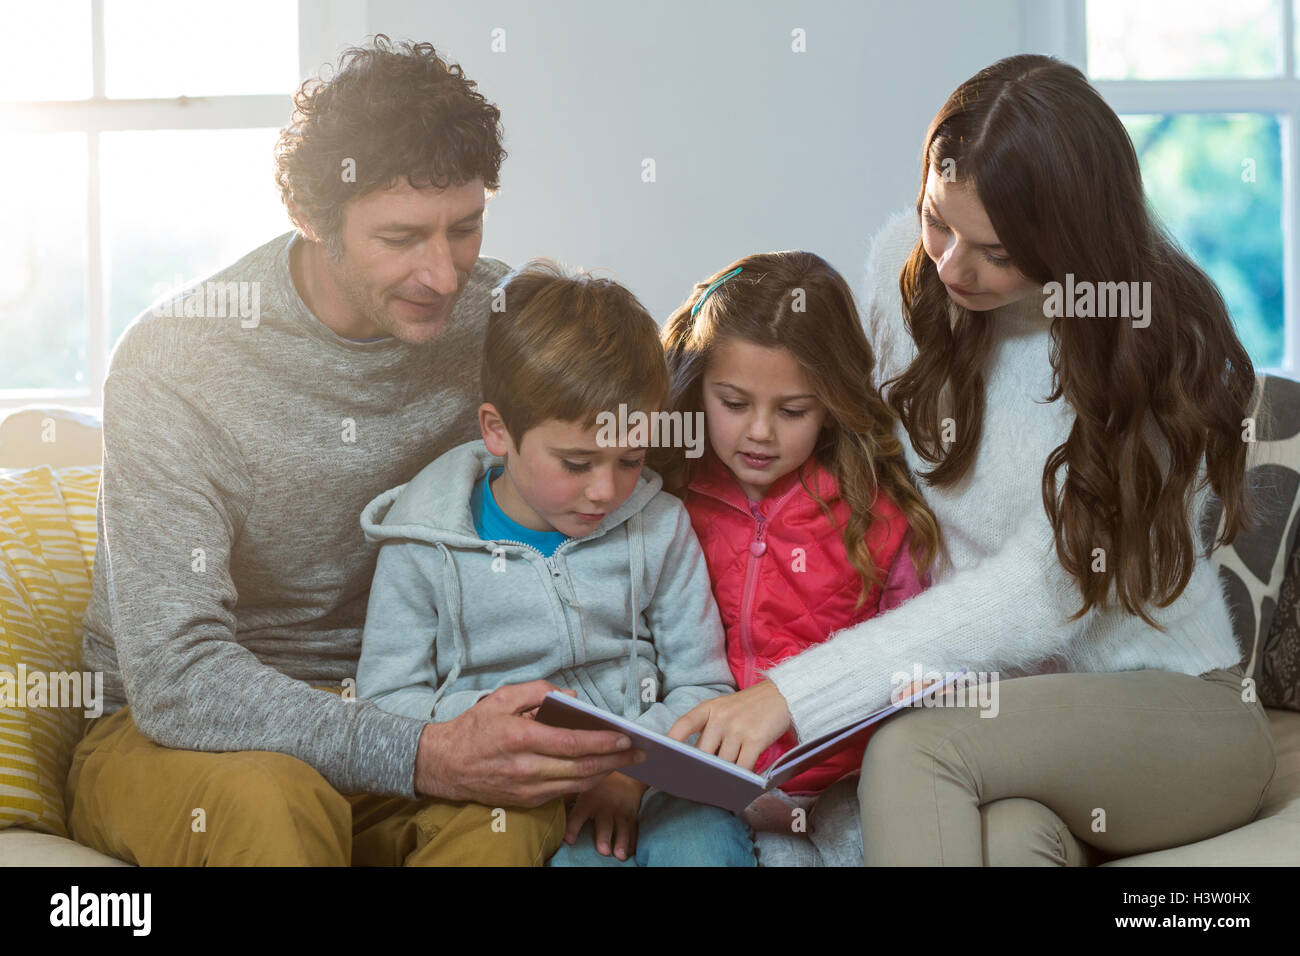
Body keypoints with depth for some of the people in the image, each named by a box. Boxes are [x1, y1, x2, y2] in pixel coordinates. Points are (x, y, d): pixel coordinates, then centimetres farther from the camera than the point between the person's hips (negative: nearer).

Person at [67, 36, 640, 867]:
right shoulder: (174, 358, -20)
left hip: (380, 714, 2)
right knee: (272, 798, -35)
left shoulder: (501, 321, -7)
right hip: (169, 734, -2)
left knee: (518, 800, -30)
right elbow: (174, 678, -26)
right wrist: (426, 757, -38)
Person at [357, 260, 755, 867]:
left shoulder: (659, 526, 6)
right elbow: (384, 700, 0)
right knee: (593, 858, -32)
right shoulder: (424, 543, 0)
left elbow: (703, 686, 7)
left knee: (710, 840, -28)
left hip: (639, 782, 2)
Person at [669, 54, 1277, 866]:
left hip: (1172, 704, -2)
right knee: (1013, 834, -36)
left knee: (912, 751, -34)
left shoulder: (1166, 346, -15)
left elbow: (1042, 596, -23)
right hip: (985, 693, 3)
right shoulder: (905, 260, -1)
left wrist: (795, 692, -29)